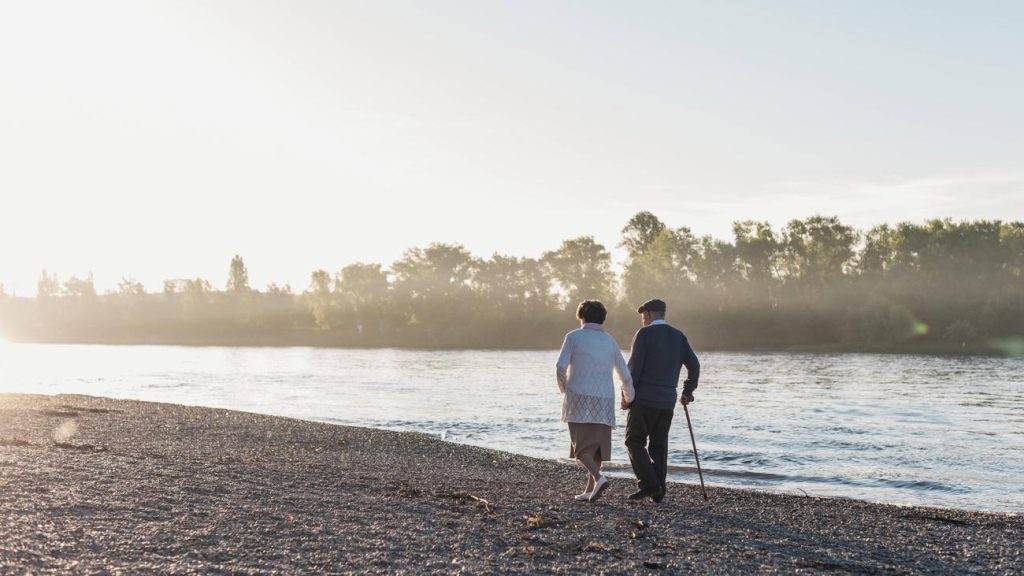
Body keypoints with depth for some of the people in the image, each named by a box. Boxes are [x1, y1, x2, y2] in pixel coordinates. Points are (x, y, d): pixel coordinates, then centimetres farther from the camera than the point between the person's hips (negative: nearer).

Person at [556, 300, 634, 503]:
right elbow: (625, 375, 11)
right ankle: (590, 490, 9)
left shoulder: (573, 337, 1)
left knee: (581, 446, 1)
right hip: (603, 400, 3)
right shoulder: (609, 341, 10)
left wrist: (565, 390, 8)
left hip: (579, 398, -3)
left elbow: (560, 367, -10)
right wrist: (627, 397, 29)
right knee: (596, 445, 12)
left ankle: (598, 478, -21)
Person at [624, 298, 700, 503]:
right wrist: (687, 392, 20)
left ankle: (648, 484, -10)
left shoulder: (644, 334, -7)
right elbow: (694, 366, 9)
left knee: (635, 442, 3)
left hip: (644, 400, -5)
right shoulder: (678, 336, 10)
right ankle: (658, 492, 12)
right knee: (659, 445, 12)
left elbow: (634, 368, -12)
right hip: (667, 401, 5)